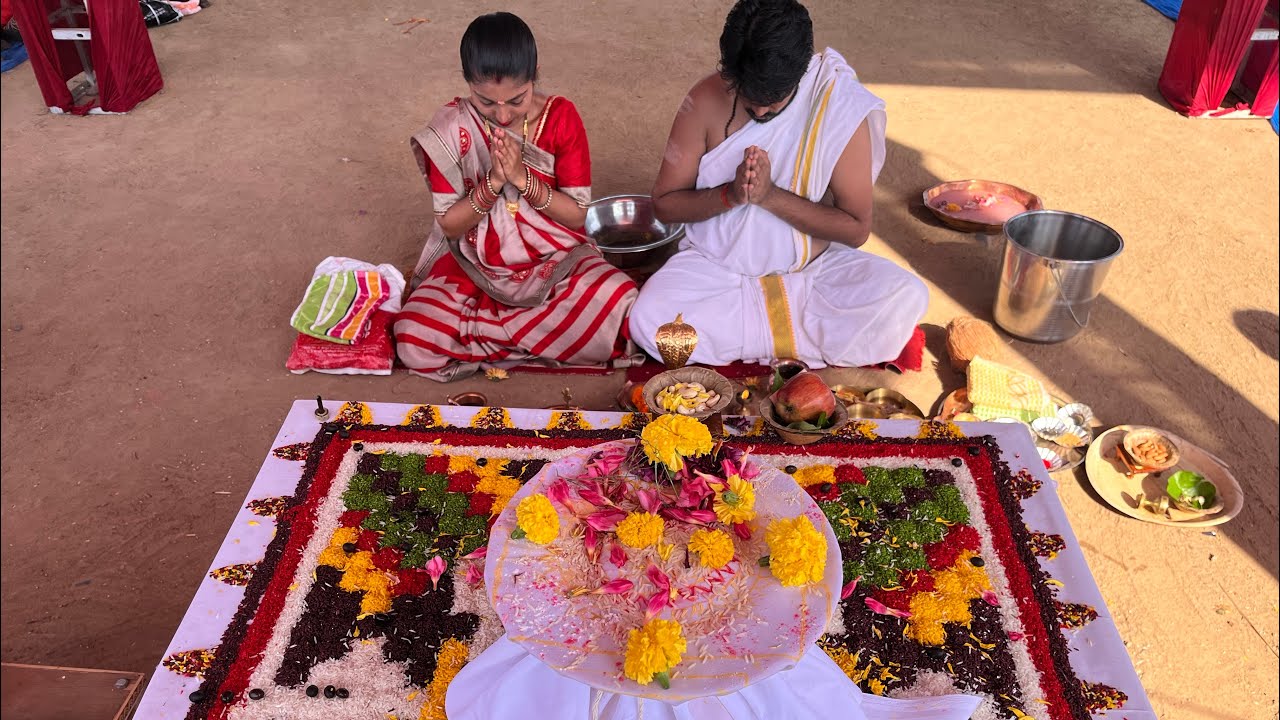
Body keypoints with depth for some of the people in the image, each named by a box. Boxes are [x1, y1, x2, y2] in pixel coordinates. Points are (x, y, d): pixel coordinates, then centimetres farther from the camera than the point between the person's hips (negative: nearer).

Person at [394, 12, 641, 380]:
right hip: (475, 268, 1)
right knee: (413, 342, -27)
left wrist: (523, 178, -24)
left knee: (622, 316, -31)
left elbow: (578, 216, -8)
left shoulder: (561, 117, -10)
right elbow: (449, 226, -7)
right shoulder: (450, 129, -10)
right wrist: (493, 183, -24)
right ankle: (554, 337, -13)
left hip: (556, 262, 0)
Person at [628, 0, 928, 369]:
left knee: (906, 299, -25)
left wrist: (770, 195, -24)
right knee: (649, 323, -30)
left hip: (813, 269, 0)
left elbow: (856, 229, -12)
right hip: (717, 268, 0)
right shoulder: (707, 100, -12)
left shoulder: (842, 107, -14)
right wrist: (730, 194, -24)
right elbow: (664, 203, -4)